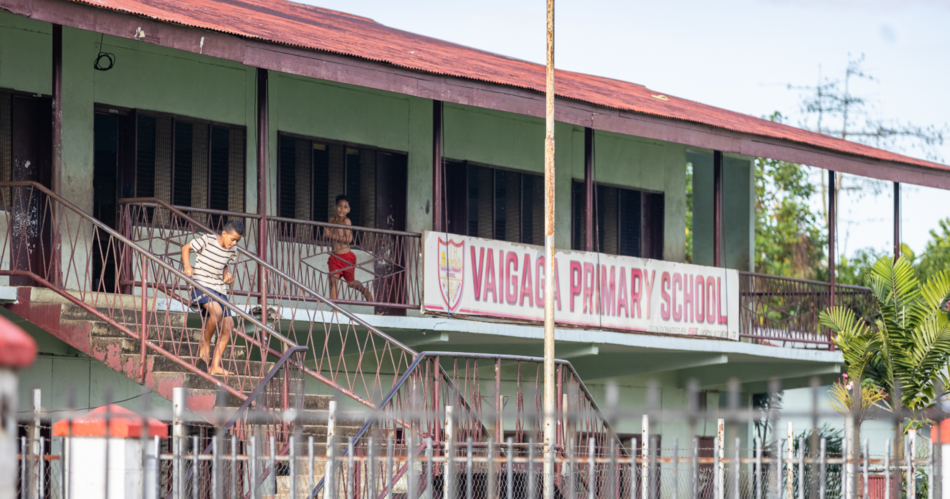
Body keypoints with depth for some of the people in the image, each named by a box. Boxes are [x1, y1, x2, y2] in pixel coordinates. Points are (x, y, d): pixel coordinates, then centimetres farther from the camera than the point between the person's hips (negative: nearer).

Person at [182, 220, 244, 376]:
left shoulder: (232, 251, 8)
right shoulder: (207, 240, -9)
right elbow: (186, 248, 1)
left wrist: (227, 275, 0)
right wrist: (187, 266, -15)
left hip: (220, 289, 7)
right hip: (201, 285, -7)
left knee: (227, 325, -3)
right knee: (217, 311, -33)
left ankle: (215, 367, 1)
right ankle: (205, 343, -7)